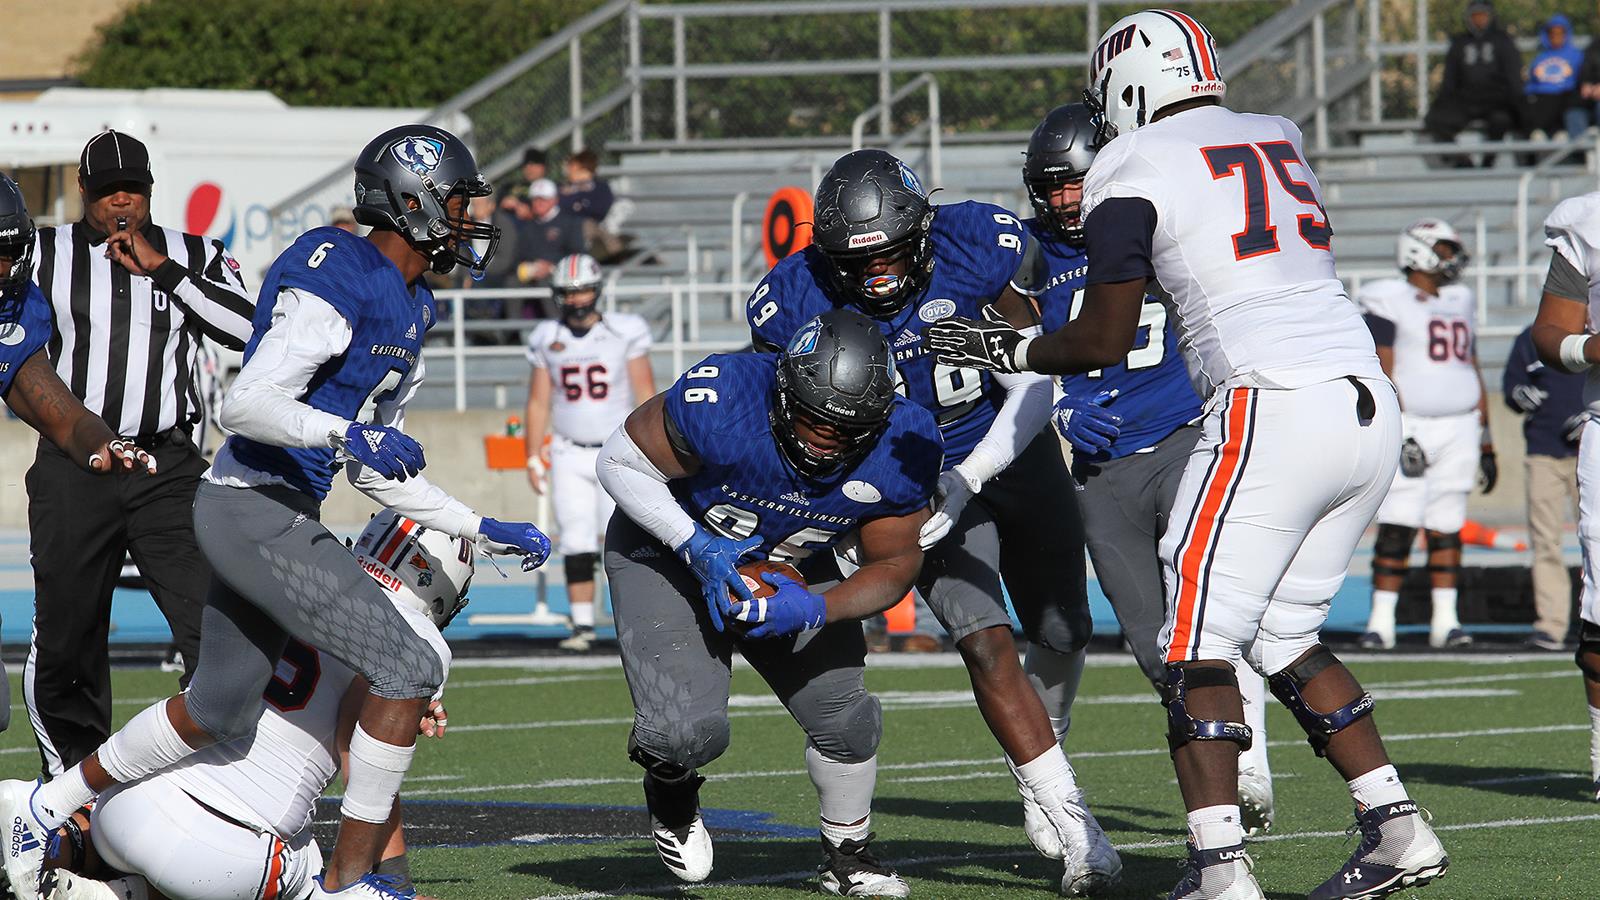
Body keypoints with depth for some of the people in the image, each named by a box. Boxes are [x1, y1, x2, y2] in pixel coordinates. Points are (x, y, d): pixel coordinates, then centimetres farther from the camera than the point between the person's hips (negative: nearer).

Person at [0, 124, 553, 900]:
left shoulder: (405, 309, 15)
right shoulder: (337, 283, -16)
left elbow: (375, 472, 21)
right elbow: (246, 404, -23)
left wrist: (479, 529, 18)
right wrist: (347, 434, -35)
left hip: (267, 515, 10)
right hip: (259, 513, -10)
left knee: (219, 706, 21)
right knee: (409, 667, -11)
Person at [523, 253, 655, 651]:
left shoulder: (625, 333, -2)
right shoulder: (547, 339, 6)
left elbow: (645, 394, -1)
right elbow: (538, 402, 11)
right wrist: (534, 458, 7)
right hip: (569, 454, 2)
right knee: (577, 544, -3)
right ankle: (583, 624, 2)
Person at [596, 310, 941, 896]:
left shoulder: (901, 448, -24)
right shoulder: (722, 401, -36)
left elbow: (894, 563, -11)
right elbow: (622, 462, -20)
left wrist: (818, 610, -29)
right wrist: (698, 546, -30)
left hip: (788, 569, 4)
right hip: (668, 550, -4)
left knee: (846, 719, -1)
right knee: (690, 730, -20)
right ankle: (671, 790, 18)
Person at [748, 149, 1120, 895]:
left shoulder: (980, 250, -24)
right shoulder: (798, 303, -21)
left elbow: (1033, 387, -19)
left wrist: (967, 479, -28)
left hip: (1012, 456, 1)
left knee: (1062, 637, 12)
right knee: (987, 646, -17)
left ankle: (1032, 762, 42)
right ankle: (1073, 826, -16)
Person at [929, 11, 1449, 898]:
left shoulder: (1134, 174, -1)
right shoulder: (1277, 140, 19)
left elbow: (1103, 341, 1)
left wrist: (1002, 350, 17)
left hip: (1275, 412, -7)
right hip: (1372, 406, 7)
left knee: (1198, 641, -2)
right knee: (1283, 633, 19)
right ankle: (1395, 825, 13)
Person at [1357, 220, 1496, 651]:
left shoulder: (1459, 302, 18)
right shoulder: (1387, 302, -2)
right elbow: (1383, 372, -10)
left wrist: (1486, 444, 18)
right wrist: (1398, 434, -19)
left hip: (1459, 429, 6)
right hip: (1409, 427, -6)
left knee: (1446, 528, 5)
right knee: (1396, 528, -9)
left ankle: (1445, 622, 7)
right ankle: (1381, 622, -7)